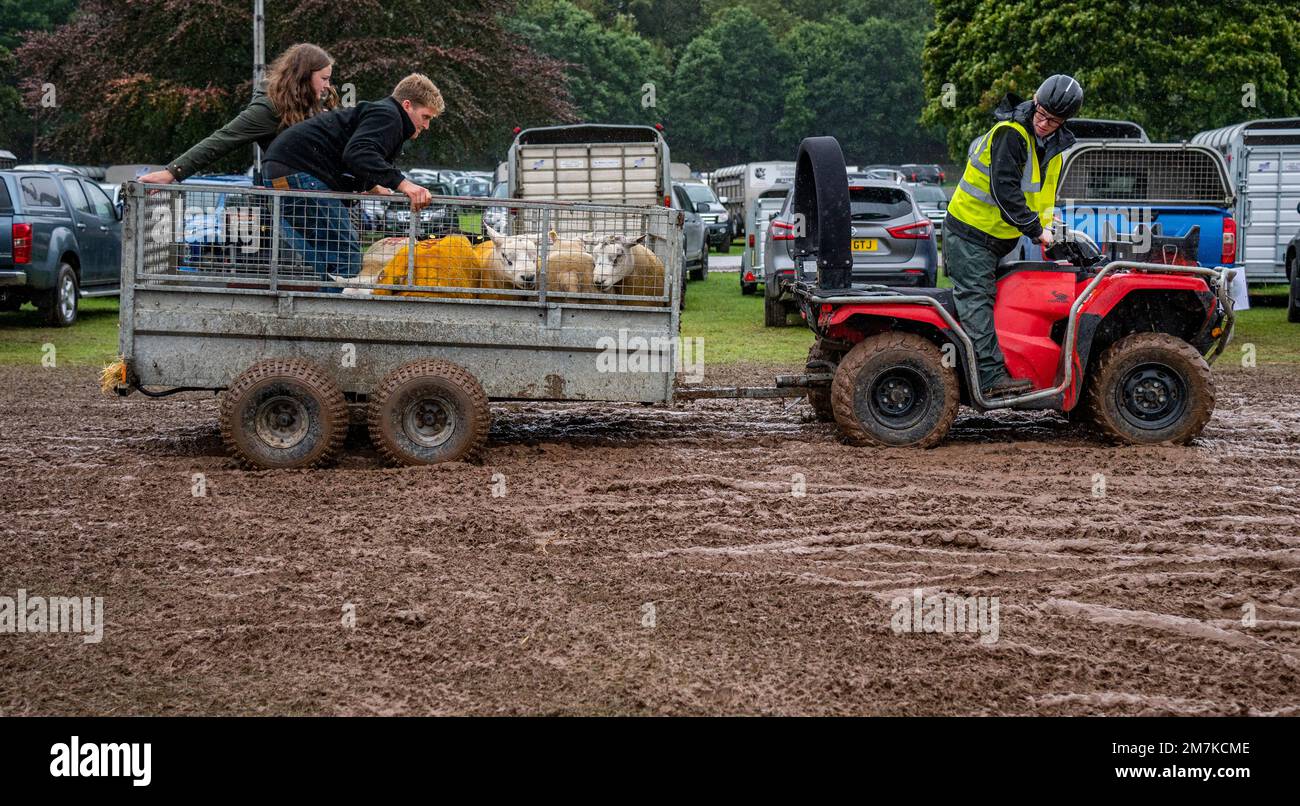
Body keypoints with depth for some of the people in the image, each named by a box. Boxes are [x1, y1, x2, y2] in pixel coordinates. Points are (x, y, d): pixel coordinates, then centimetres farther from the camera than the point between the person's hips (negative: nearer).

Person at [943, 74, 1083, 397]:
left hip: (996, 238, 9)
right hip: (968, 234, -9)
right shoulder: (1010, 134, -20)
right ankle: (991, 377, -20)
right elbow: (1004, 190, -27)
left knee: (982, 298, 9)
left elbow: (1045, 194, 19)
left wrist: (1047, 229, 4)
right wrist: (1036, 231, -24)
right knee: (976, 301, -12)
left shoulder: (1054, 145, 8)